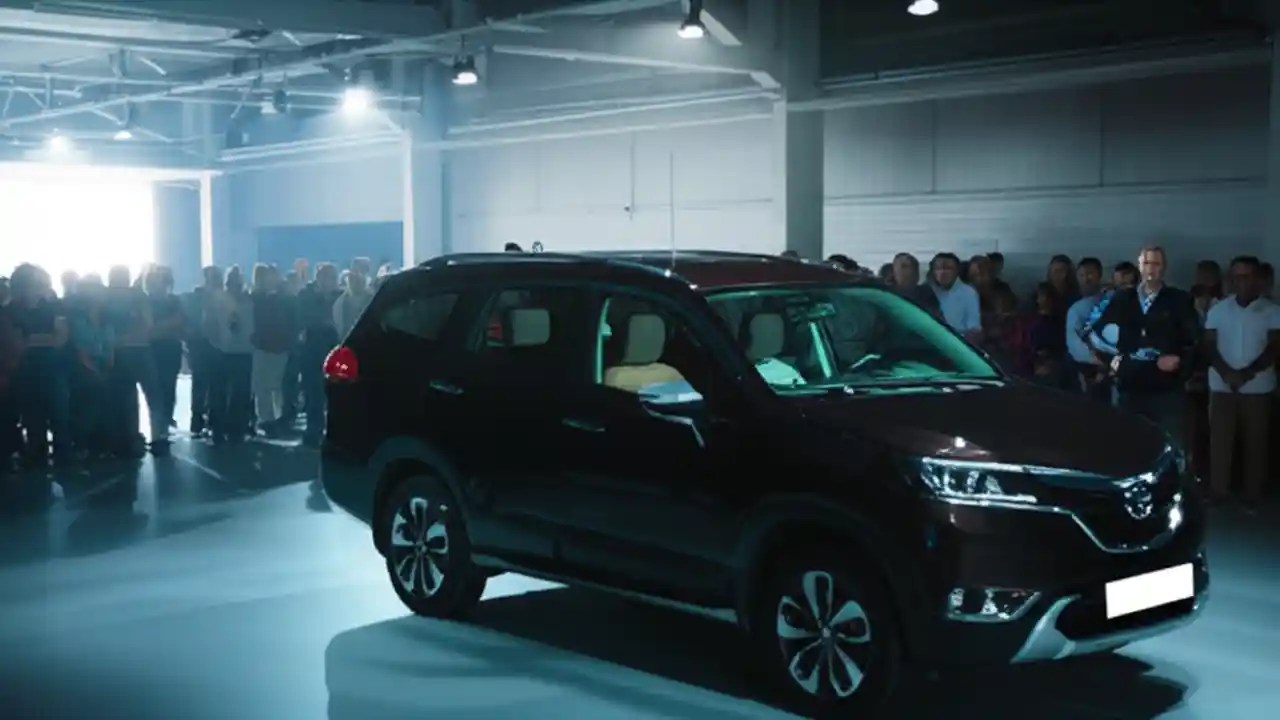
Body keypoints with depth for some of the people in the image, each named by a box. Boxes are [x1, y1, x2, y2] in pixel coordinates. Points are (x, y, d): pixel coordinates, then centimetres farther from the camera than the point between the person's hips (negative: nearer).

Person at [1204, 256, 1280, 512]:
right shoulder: (1218, 309, 6)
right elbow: (1209, 346, 1)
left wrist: (1247, 372, -20)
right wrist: (1226, 372, -15)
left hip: (1258, 387, -1)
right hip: (1222, 385, 2)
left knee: (1255, 441, 3)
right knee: (1220, 439, 2)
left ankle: (1253, 494, 10)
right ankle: (1218, 490, 10)